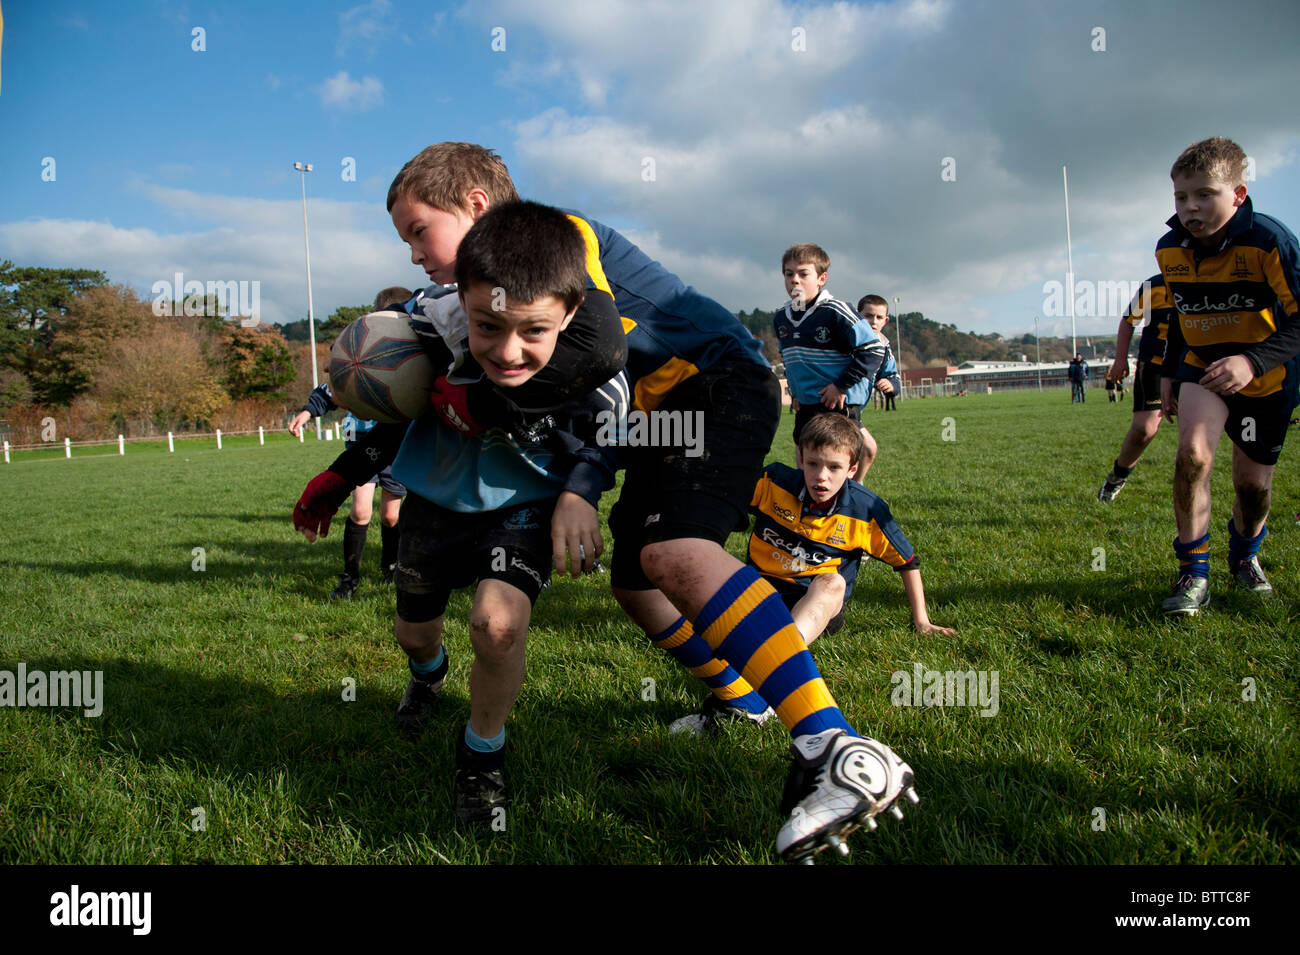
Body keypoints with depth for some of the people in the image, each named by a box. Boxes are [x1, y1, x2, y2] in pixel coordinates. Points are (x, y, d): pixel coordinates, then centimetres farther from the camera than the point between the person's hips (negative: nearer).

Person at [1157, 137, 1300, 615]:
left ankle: (1245, 556, 40)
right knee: (1193, 450, -25)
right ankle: (1193, 571, -14)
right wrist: (1168, 373, 10)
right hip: (1201, 365, 2)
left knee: (1253, 481, 7)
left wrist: (1253, 360, -39)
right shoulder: (1169, 249, -8)